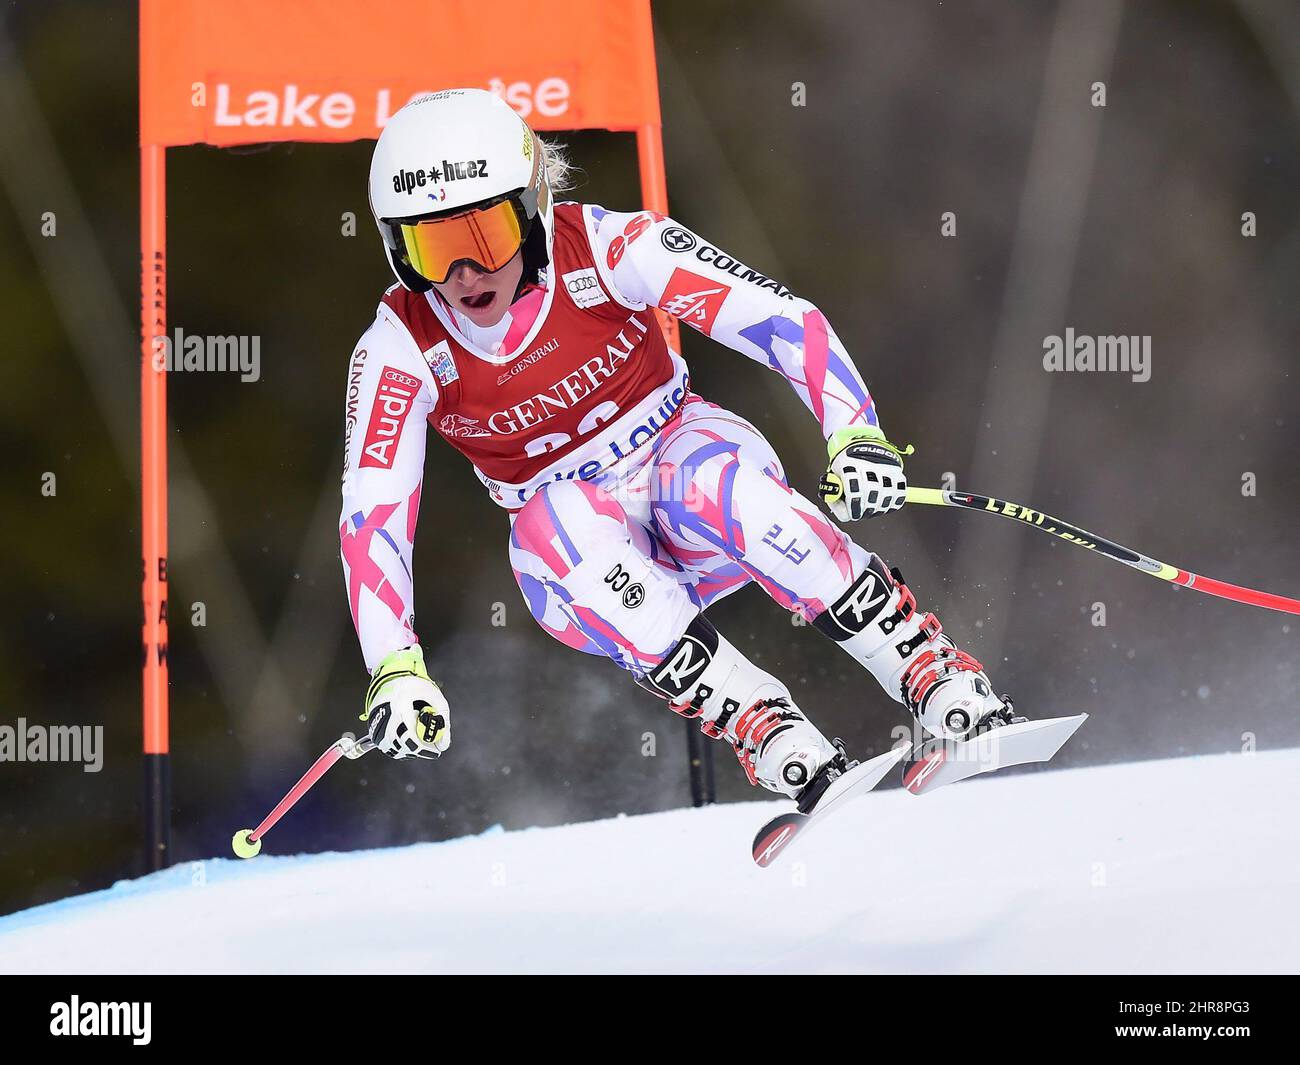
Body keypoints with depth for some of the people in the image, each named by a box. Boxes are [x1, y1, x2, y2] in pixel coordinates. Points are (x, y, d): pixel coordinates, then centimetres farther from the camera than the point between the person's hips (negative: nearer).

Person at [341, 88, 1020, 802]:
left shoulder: (604, 248, -20)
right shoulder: (400, 350, -15)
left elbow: (779, 318, -21)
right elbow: (371, 515, -18)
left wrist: (856, 435, -36)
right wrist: (395, 668, -32)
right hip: (583, 545, 1)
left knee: (711, 478, -36)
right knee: (552, 525, -35)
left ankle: (935, 674, -32)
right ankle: (758, 725, -36)